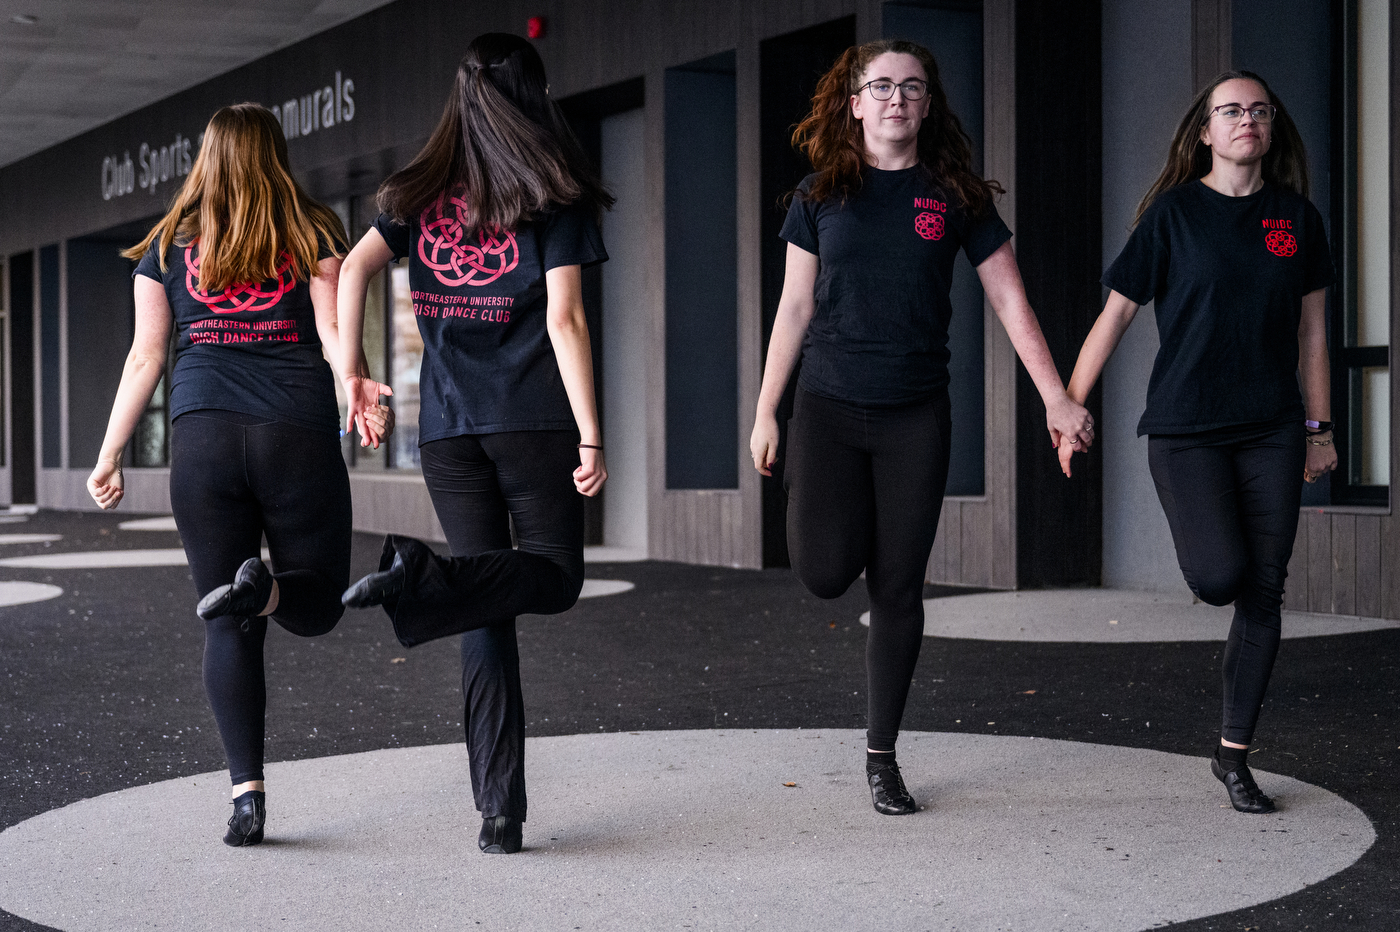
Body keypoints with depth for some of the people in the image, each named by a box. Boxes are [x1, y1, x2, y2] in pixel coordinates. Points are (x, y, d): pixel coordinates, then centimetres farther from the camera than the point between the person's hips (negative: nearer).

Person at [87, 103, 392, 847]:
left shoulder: (168, 247, 12)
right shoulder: (312, 237, 9)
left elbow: (145, 357, 10)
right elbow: (334, 333, -6)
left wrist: (109, 457, 14)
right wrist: (362, 398, -14)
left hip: (202, 437, 1)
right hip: (299, 436, -1)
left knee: (229, 628, 6)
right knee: (317, 603, 14)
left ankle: (246, 791, -4)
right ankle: (263, 588, -21)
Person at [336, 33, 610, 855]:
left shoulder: (422, 195, 10)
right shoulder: (554, 199, -1)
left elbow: (354, 268, -3)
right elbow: (564, 320, -8)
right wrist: (592, 437, -8)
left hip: (448, 425, 4)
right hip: (534, 419, -4)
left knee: (488, 614, 8)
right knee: (553, 576, 10)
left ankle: (501, 811, 1)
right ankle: (422, 579, -20)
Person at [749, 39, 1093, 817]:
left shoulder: (956, 197, 4)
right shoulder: (821, 196, 5)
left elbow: (1009, 300, 6)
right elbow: (795, 307, 7)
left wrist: (1056, 399, 1)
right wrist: (765, 411, 4)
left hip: (916, 413, 0)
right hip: (829, 405, 0)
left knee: (899, 589, 2)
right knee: (825, 572, -15)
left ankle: (881, 756, 14)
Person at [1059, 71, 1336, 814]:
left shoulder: (1297, 217, 7)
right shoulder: (1174, 213, -1)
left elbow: (1312, 331, 13)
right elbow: (1116, 313, 0)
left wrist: (1319, 429, 11)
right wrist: (1070, 407, -3)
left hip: (1271, 431, 3)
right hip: (1185, 429, -3)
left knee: (1263, 594, 2)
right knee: (1219, 576, -18)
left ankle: (1233, 755, 13)